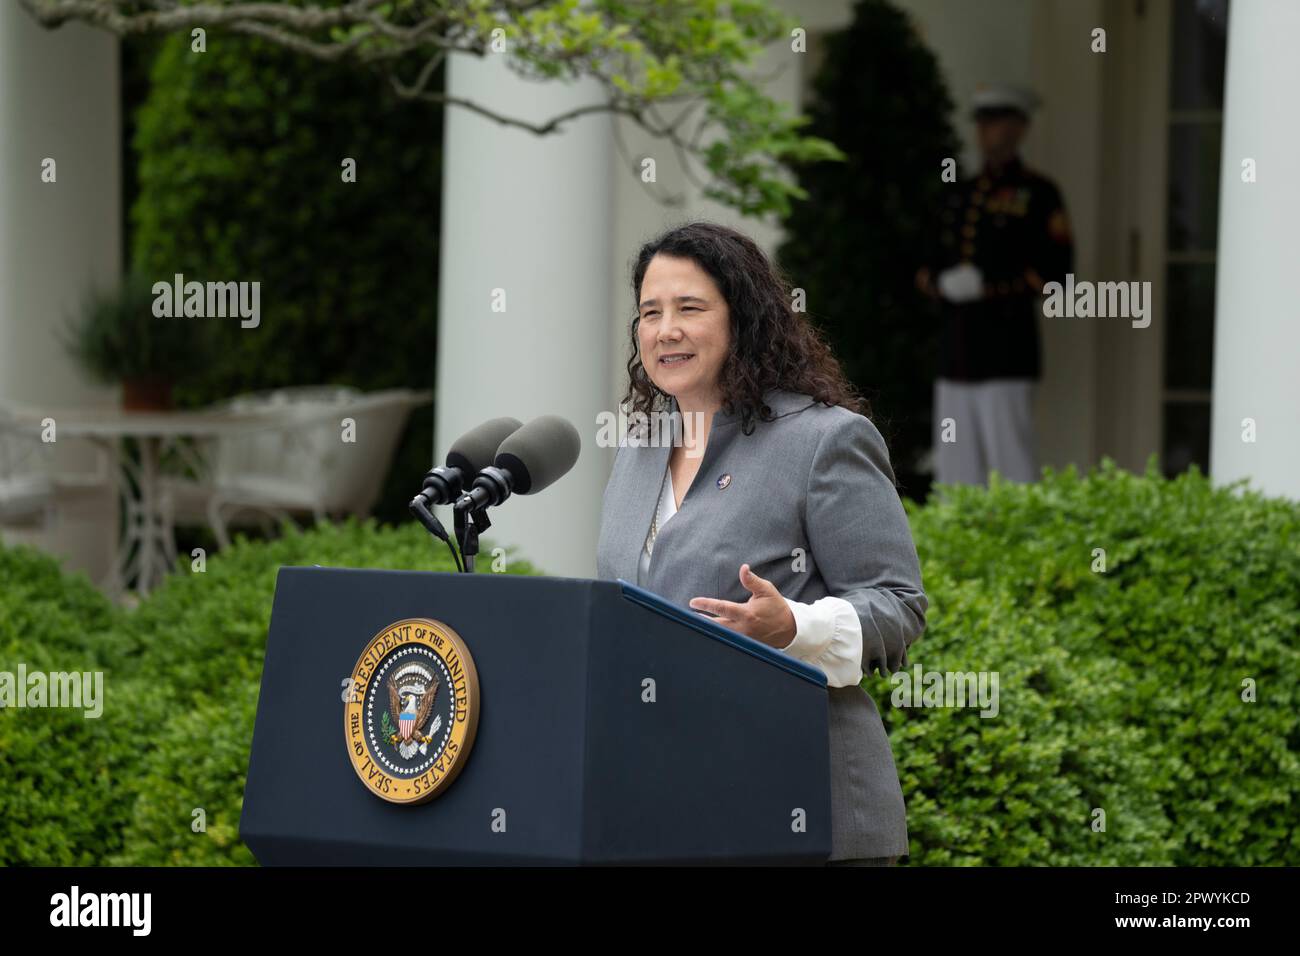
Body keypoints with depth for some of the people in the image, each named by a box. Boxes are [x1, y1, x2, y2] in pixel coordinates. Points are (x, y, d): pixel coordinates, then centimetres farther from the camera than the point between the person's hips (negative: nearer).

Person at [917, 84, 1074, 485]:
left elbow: (1053, 270, -5)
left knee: (1011, 461, -9)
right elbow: (935, 260, 22)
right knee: (954, 464, 6)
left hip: (1005, 349, -6)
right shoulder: (960, 194, 19)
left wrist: (992, 290, -14)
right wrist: (935, 282, -1)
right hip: (955, 347, 6)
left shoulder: (1038, 193, 1)